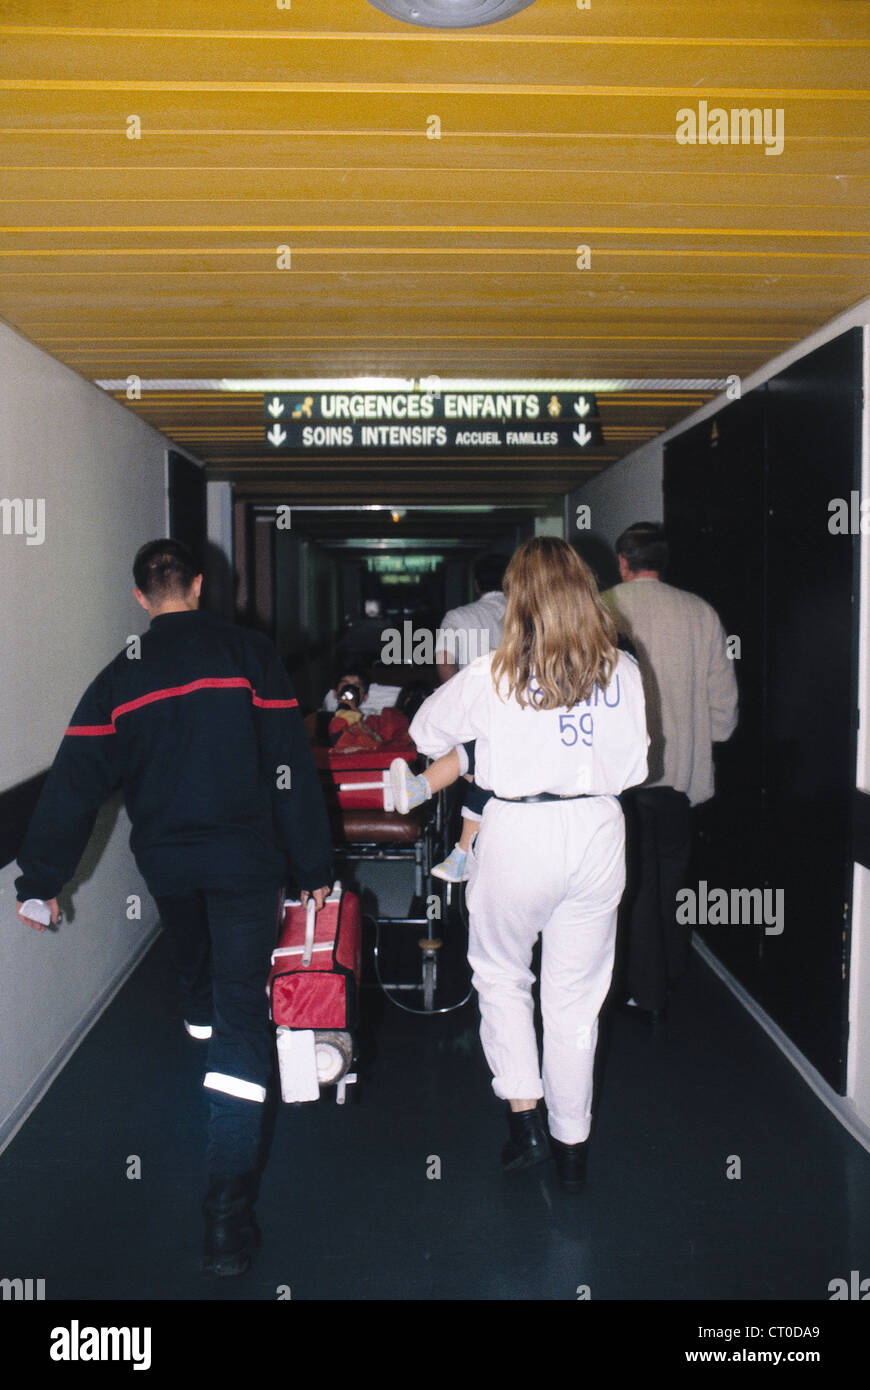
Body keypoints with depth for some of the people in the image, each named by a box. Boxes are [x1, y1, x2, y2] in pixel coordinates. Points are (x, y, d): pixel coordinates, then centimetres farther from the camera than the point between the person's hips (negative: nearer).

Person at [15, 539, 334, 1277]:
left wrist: (41, 879, 3)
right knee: (241, 1009, -4)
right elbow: (291, 769, -8)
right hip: (245, 861, -2)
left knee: (199, 977, 30)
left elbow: (76, 784, -4)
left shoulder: (121, 677, -1)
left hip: (167, 863, 3)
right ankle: (230, 1202, -8)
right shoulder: (250, 654, -7)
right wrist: (314, 865, -2)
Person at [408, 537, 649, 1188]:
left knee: (501, 974, 20)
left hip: (518, 833, -3)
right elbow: (634, 766, 6)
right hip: (599, 831, 3)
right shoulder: (623, 670, -1)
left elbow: (427, 734, 8)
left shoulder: (494, 673, -7)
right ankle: (573, 1145, 25)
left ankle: (526, 1117, 14)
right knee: (577, 995, 13)